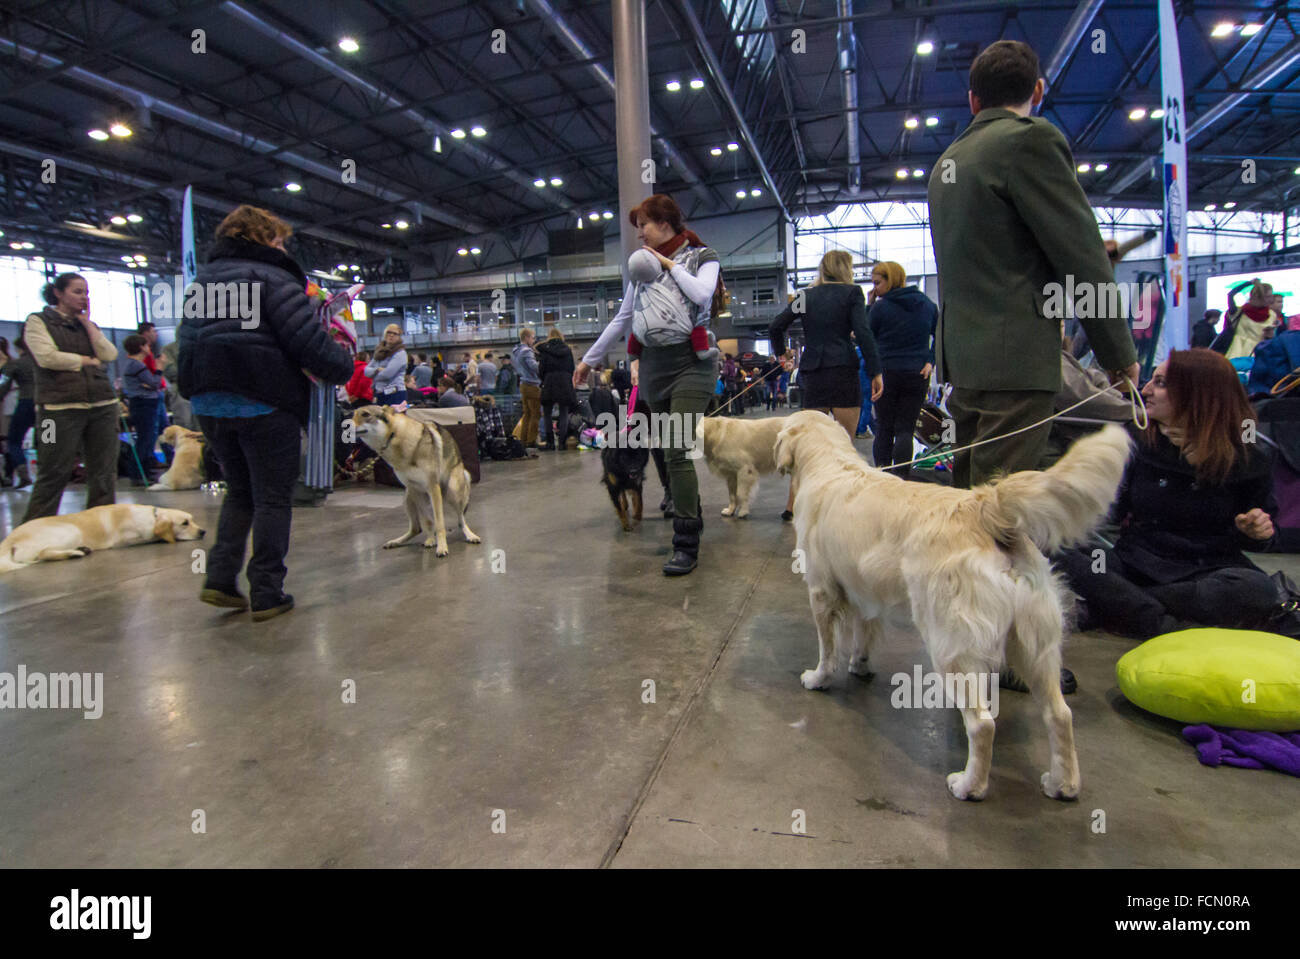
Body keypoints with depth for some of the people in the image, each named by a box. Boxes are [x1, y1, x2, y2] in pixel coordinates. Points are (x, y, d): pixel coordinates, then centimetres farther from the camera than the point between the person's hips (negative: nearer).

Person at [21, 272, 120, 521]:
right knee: (53, 475, -3)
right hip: (60, 407, -4)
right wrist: (88, 361, 0)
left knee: (104, 473, 3)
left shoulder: (88, 325, 19)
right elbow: (47, 357, -9)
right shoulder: (38, 321, 6)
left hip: (102, 405, 5)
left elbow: (109, 355, 3)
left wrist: (86, 322, 6)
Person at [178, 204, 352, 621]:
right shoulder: (271, 277, -6)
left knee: (240, 490, 20)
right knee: (273, 497, 2)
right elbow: (309, 339, -16)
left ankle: (220, 578, 11)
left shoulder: (203, 278, 19)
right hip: (264, 402, -7)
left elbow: (189, 341, 19)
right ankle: (267, 594, 5)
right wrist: (343, 368, -3)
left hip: (208, 402, 8)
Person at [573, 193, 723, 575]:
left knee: (676, 452, -15)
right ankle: (693, 519, 23)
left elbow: (702, 294, -15)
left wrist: (671, 265, -4)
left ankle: (687, 546, -11)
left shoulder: (701, 257, 7)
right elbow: (622, 320, 24)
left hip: (690, 361, -5)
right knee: (670, 451, 7)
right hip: (652, 365, 5)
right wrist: (589, 358, 24)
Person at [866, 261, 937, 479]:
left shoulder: (880, 307, -7)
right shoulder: (927, 304, 6)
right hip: (917, 374, 2)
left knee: (884, 429, 8)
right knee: (905, 428, 5)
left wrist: (870, 304, 5)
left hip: (885, 373, -2)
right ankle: (902, 476, -4)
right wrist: (930, 362, 3)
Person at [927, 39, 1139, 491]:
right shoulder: (1031, 139, -6)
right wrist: (1119, 352, 0)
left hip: (961, 350, 8)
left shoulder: (947, 160, 18)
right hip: (1015, 355, -8)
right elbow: (1081, 253, -8)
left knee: (969, 494, 14)